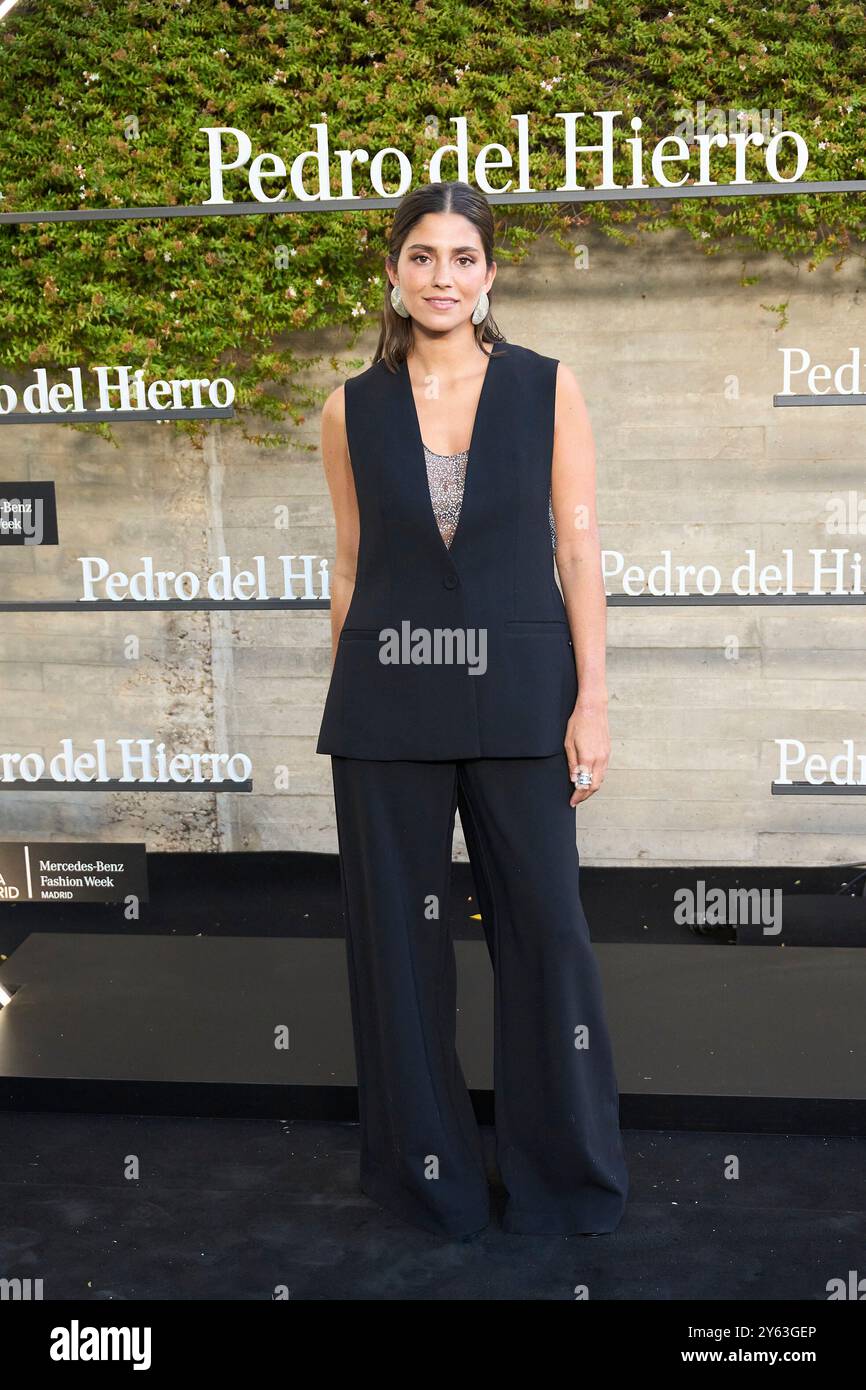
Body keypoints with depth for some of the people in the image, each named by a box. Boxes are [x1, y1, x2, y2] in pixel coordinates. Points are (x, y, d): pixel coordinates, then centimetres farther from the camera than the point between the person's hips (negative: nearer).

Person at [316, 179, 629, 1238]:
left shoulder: (548, 389, 1)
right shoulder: (352, 409, 4)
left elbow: (578, 548, 0)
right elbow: (350, 566, 9)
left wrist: (592, 698, -6)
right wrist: (343, 710, 9)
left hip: (516, 692, -1)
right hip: (387, 703, 2)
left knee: (544, 924, 3)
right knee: (399, 933, 7)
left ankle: (566, 1174, 21)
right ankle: (427, 1171, 24)